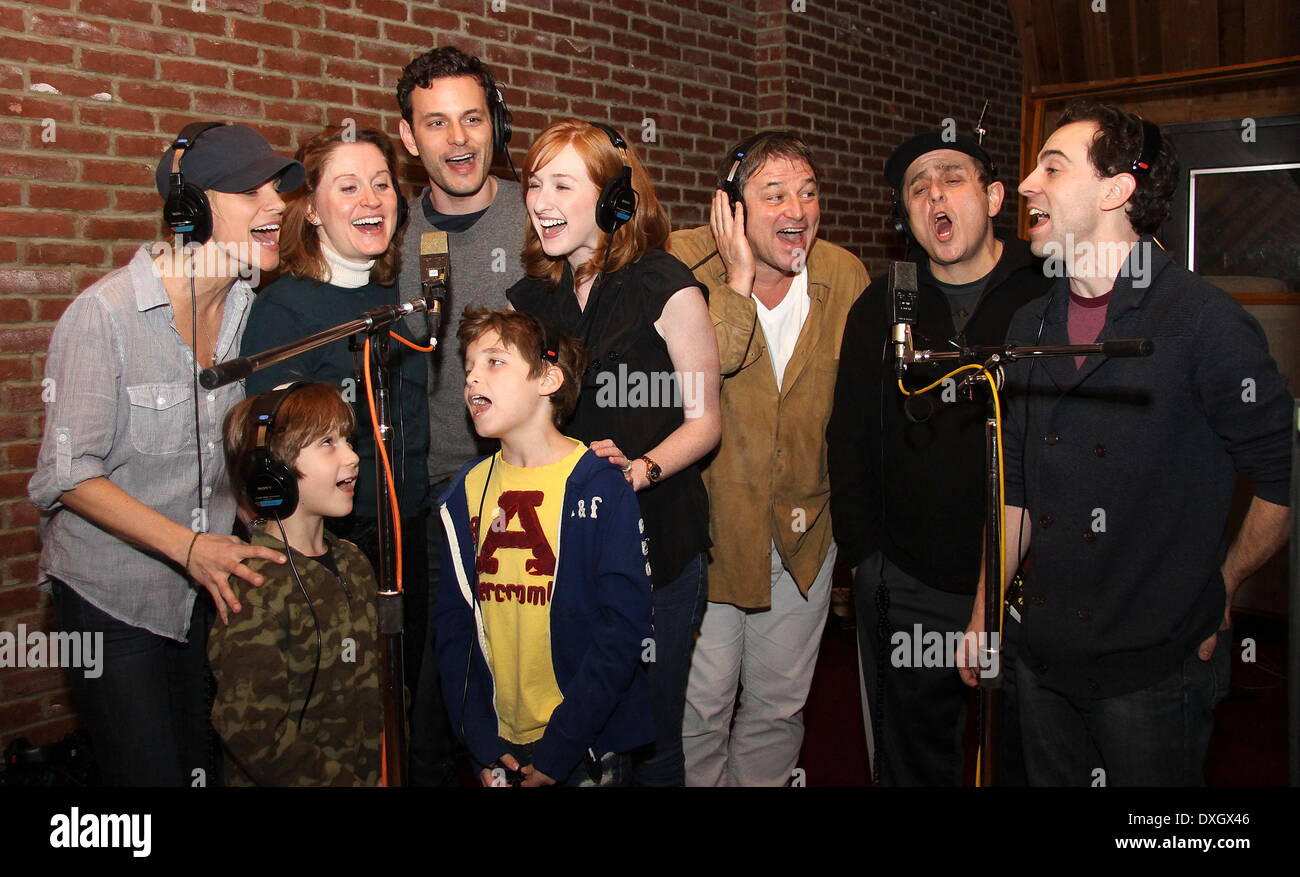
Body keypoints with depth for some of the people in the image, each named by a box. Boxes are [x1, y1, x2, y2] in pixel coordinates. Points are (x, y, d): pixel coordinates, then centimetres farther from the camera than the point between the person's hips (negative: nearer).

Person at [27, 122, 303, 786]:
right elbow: (69, 475, -19)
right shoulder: (106, 314, -19)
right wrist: (189, 545, -27)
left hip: (213, 584, 5)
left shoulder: (249, 308, -1)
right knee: (151, 774, 5)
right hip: (113, 598, -5)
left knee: (209, 763, 17)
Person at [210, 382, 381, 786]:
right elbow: (251, 730, -21)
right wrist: (349, 783, -17)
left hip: (373, 772, 5)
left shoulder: (353, 561, 5)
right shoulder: (254, 586, -18)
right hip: (293, 781, -4)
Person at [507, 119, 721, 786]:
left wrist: (639, 469, -21)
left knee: (649, 732, 7)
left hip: (656, 544, -4)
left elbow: (703, 419, -4)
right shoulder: (529, 297, 7)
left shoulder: (665, 288, -8)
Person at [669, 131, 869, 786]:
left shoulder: (845, 276, -1)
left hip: (804, 531, 4)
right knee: (701, 705, 5)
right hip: (708, 520, -4)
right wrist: (737, 283, -27)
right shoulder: (686, 263, -13)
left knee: (780, 707, 17)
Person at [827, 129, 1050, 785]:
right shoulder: (879, 310, 4)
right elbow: (849, 442, 8)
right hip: (908, 593, 2)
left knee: (1030, 761, 14)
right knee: (912, 764, 17)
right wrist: (863, 557, 3)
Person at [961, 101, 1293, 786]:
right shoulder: (1030, 326, 5)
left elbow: (1282, 477, -10)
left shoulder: (1204, 321, -16)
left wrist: (1218, 588, -1)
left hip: (1155, 669, -5)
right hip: (1042, 657, 5)